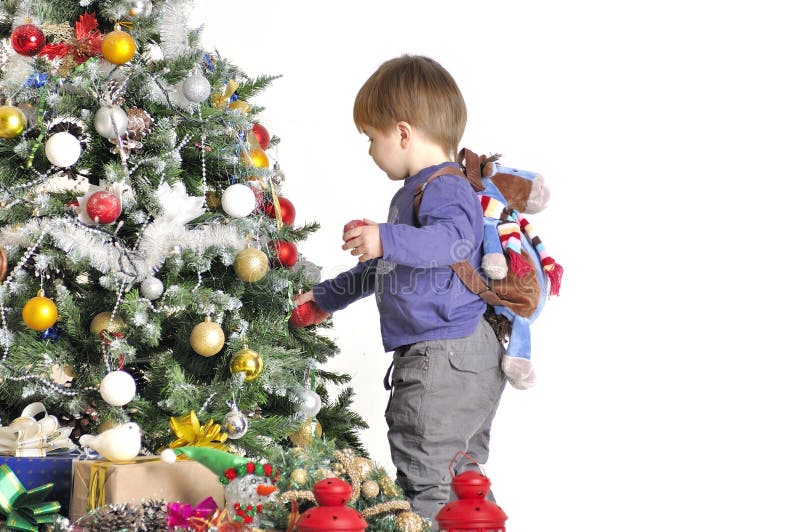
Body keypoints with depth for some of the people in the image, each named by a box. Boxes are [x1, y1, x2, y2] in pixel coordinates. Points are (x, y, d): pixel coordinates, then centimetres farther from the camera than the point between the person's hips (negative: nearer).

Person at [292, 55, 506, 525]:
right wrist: (327, 296, 41)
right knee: (464, 483, 17)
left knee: (424, 483, -9)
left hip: (445, 358, -11)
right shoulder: (416, 189, 21)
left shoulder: (446, 189, -14)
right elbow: (384, 269, 35)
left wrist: (389, 239, -51)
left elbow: (452, 239, -37)